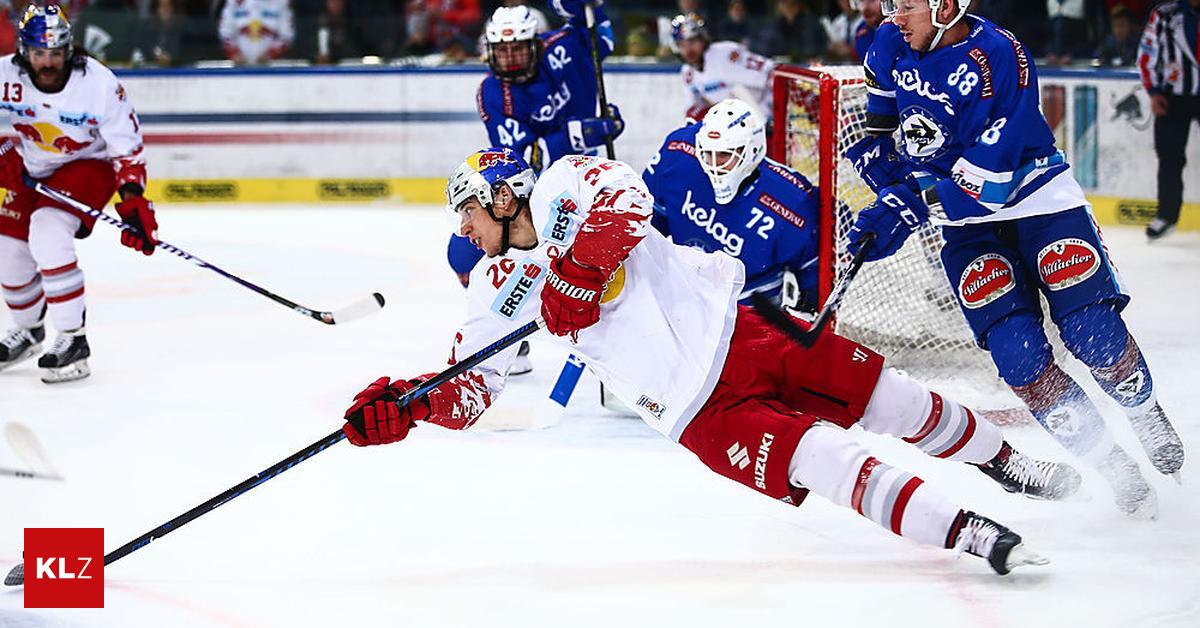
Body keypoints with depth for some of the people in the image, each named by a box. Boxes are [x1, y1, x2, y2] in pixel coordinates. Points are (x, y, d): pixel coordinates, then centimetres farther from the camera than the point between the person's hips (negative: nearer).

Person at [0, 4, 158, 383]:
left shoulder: (99, 83, -26)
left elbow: (127, 150, -18)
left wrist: (134, 203, -25)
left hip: (90, 165, -5)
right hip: (31, 170, 5)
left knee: (48, 234, -28)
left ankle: (74, 341, -23)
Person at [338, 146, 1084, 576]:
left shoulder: (561, 188, 0)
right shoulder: (499, 291, 8)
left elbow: (624, 196, -19)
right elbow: (469, 389, 6)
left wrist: (578, 267, -26)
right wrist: (405, 407, -11)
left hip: (738, 320, 0)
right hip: (700, 409, 0)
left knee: (881, 392, 1)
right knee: (819, 461, -20)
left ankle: (1002, 461, 23)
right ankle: (967, 532, -23)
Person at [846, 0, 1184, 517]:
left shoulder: (1000, 58, -26)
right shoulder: (892, 46, -8)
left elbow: (990, 173, -30)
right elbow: (874, 120, 14)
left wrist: (915, 205, -36)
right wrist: (888, 173, -2)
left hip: (1033, 194, -4)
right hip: (965, 221, 4)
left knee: (1091, 330, -11)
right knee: (1015, 348, -13)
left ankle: (1146, 417, 18)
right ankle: (1097, 453, -1)